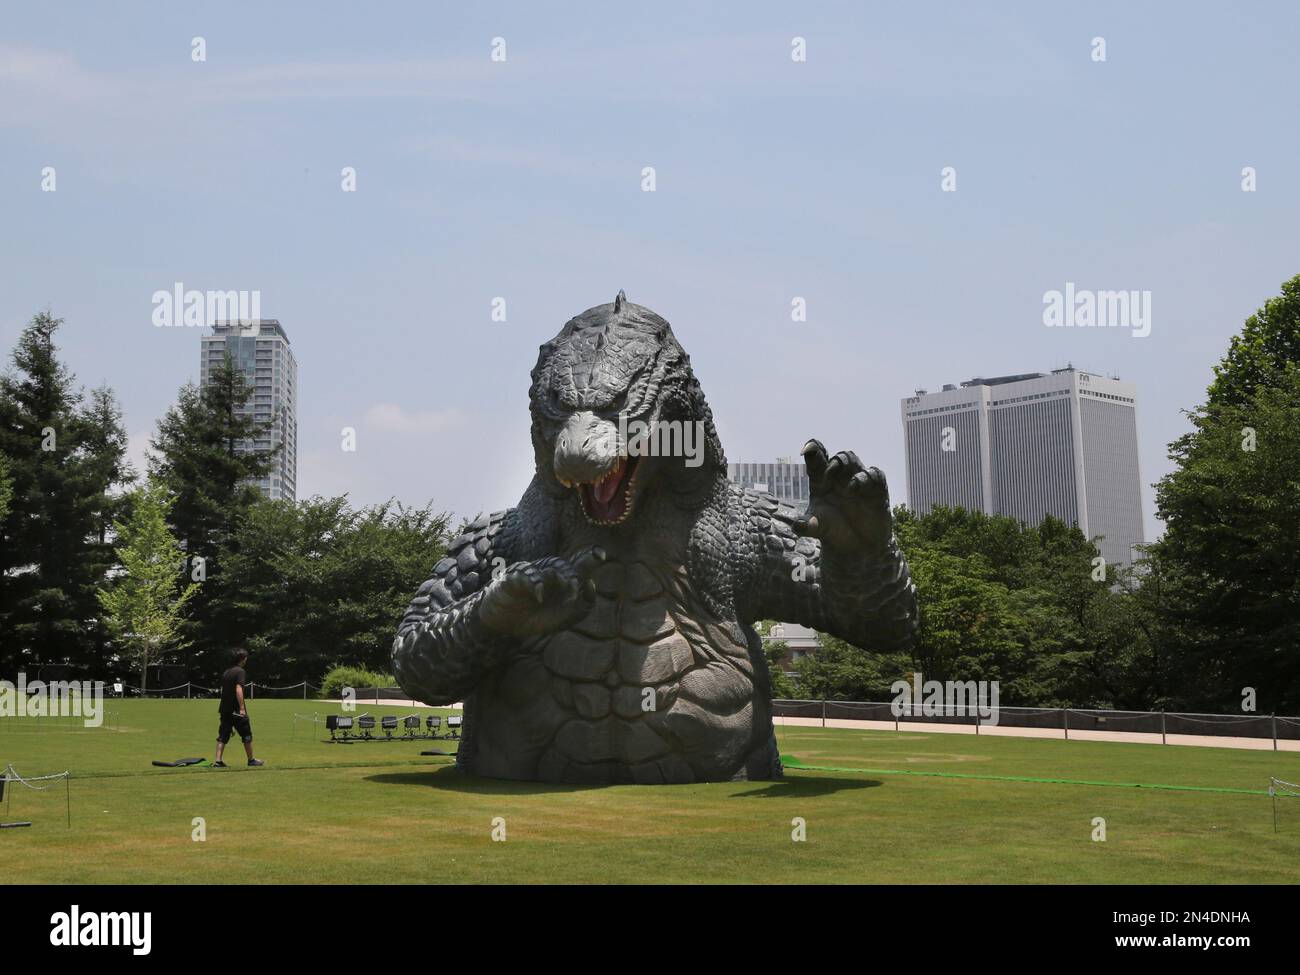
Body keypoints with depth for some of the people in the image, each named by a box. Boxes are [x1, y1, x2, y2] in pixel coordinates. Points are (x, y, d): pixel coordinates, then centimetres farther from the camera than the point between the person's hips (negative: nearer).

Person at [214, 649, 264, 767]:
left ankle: (218, 761, -5)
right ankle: (251, 760, 15)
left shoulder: (226, 673, 13)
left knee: (223, 735, 5)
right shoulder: (240, 672, -10)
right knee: (247, 734, 6)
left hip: (224, 709, 7)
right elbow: (238, 689, -21)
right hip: (236, 710, -7)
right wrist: (242, 708, -24)